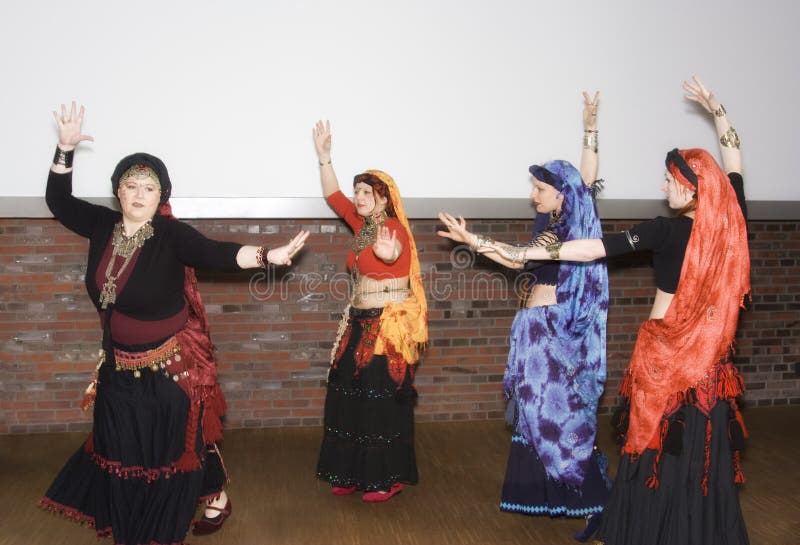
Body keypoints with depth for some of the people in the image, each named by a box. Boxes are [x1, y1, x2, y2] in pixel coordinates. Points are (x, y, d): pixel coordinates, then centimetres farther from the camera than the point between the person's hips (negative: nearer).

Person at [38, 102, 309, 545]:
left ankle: (216, 498, 33)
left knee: (179, 437, 9)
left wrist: (267, 256, -49)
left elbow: (218, 254, -32)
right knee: (122, 442, 18)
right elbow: (58, 200, 9)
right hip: (120, 363, 5)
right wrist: (65, 148, -3)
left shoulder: (172, 235, -19)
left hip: (170, 363, -5)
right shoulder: (103, 225, -3)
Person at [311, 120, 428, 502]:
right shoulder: (362, 225, 9)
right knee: (349, 397, 8)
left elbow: (393, 253, -39)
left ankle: (388, 478, 8)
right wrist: (324, 156, 5)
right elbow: (333, 196, 13)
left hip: (389, 327, -8)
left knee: (383, 402, -4)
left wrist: (388, 253, -63)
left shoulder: (394, 229, -16)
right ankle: (353, 473, 19)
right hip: (360, 323, 8)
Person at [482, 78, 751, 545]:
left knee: (660, 442, 6)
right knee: (705, 444, 12)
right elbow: (734, 161, 12)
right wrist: (716, 109, 18)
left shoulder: (668, 231, -17)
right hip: (711, 349, 5)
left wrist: (523, 253, -20)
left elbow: (595, 249, -21)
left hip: (667, 348, -4)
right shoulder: (731, 220, -5)